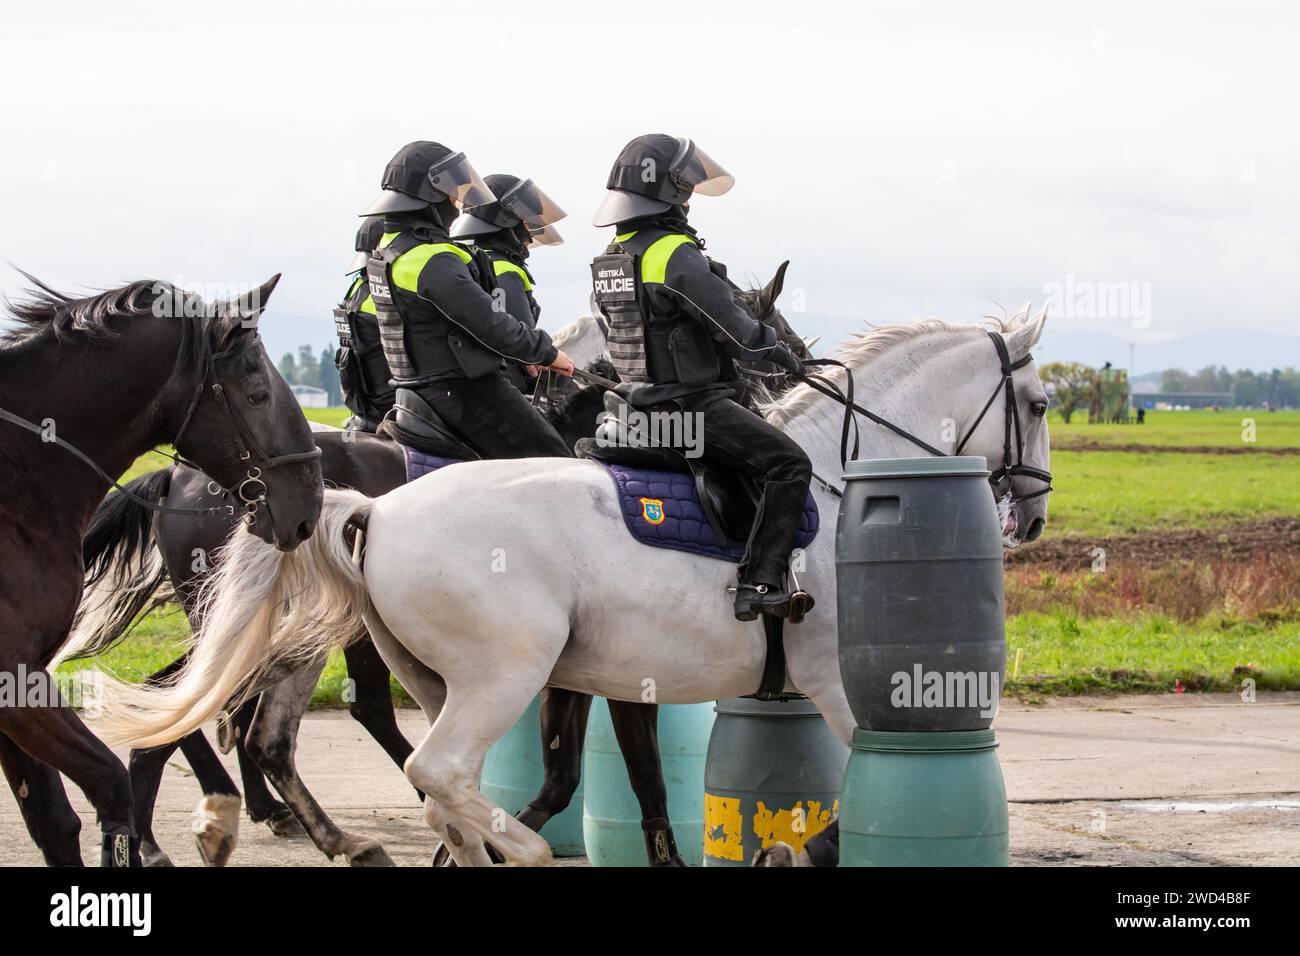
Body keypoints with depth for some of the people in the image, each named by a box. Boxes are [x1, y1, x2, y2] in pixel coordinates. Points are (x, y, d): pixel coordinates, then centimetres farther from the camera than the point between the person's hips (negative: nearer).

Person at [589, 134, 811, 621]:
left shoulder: (611, 258, 10)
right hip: (694, 407, -10)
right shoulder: (678, 256, -18)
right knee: (789, 465, -14)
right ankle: (759, 583, -21)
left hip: (646, 400, 10)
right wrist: (783, 355, 4)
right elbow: (738, 331, -17)